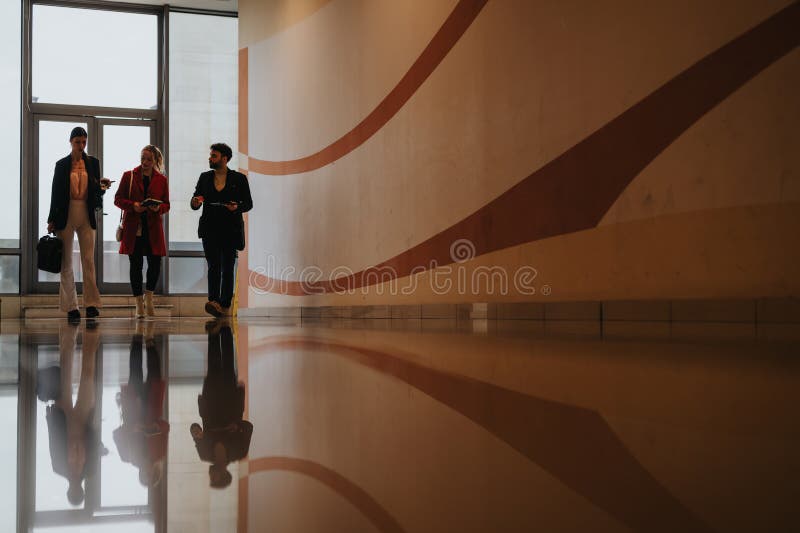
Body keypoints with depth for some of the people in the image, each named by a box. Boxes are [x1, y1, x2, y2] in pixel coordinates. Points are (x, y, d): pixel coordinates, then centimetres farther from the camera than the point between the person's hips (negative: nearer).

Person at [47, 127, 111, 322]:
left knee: (89, 260, -4)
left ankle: (91, 304, -4)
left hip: (86, 215, 1)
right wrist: (52, 219, 1)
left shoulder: (93, 163, 9)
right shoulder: (62, 164, 4)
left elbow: (96, 190, 10)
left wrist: (102, 187, -13)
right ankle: (71, 306, 5)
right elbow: (56, 192, 4)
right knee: (66, 261, 1)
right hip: (65, 214, -1)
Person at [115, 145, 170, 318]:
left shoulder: (162, 180, 9)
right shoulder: (129, 176, 5)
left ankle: (148, 298, 20)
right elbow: (118, 199, 4)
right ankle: (139, 304, 11)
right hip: (133, 228, -1)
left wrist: (158, 208, -12)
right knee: (136, 265, 1)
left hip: (153, 229, 1)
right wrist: (133, 205, -13)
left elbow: (167, 205, 10)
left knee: (155, 264, -6)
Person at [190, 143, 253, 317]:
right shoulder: (205, 178, 9)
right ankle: (214, 301, -18)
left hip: (230, 230, -1)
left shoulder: (239, 179, 1)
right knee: (213, 266, -9)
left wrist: (237, 207, -17)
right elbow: (194, 204, 9)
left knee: (227, 268, 2)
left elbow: (248, 203, 3)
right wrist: (195, 203, -14)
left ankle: (225, 306, 6)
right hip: (210, 229, 1)